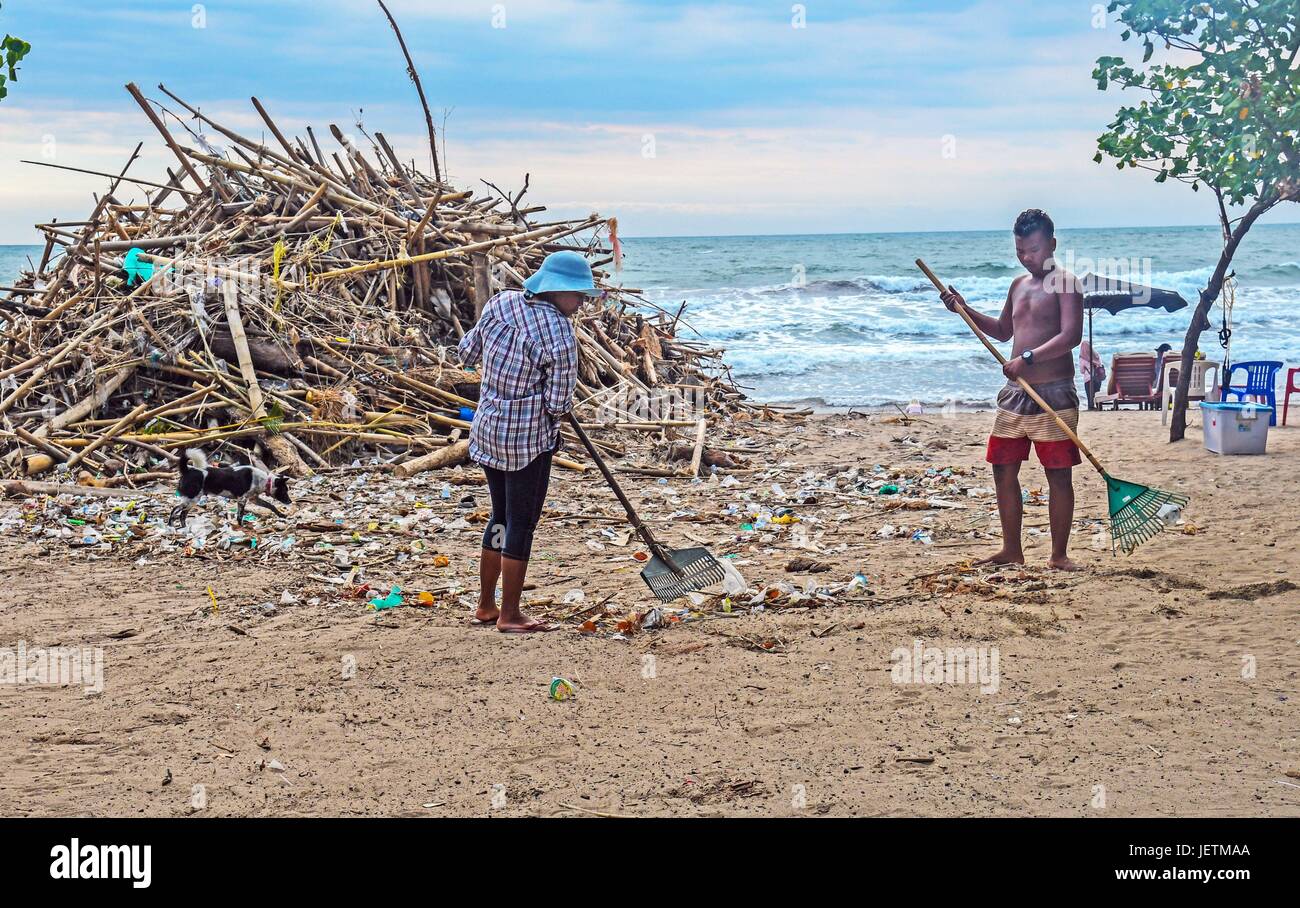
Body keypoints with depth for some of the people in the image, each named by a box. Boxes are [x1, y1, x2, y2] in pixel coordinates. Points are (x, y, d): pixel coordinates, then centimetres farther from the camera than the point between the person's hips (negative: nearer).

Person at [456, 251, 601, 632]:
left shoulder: (502, 303, -1)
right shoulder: (560, 335, -19)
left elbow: (468, 352, 10)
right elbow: (559, 403, -14)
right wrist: (555, 409, 9)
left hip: (487, 429, 8)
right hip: (529, 438, -7)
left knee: (502, 516, 19)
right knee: (522, 524, 3)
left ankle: (486, 606, 28)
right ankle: (509, 615, 9)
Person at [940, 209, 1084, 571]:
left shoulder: (1065, 283, -7)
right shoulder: (1018, 285, 16)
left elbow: (1071, 335, -20)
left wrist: (1028, 358, -28)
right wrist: (965, 310, 19)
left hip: (1054, 392, -7)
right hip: (1015, 392, 8)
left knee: (1059, 474, -3)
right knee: (1003, 469, 8)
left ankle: (1059, 555, 5)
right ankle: (1011, 550, 17)